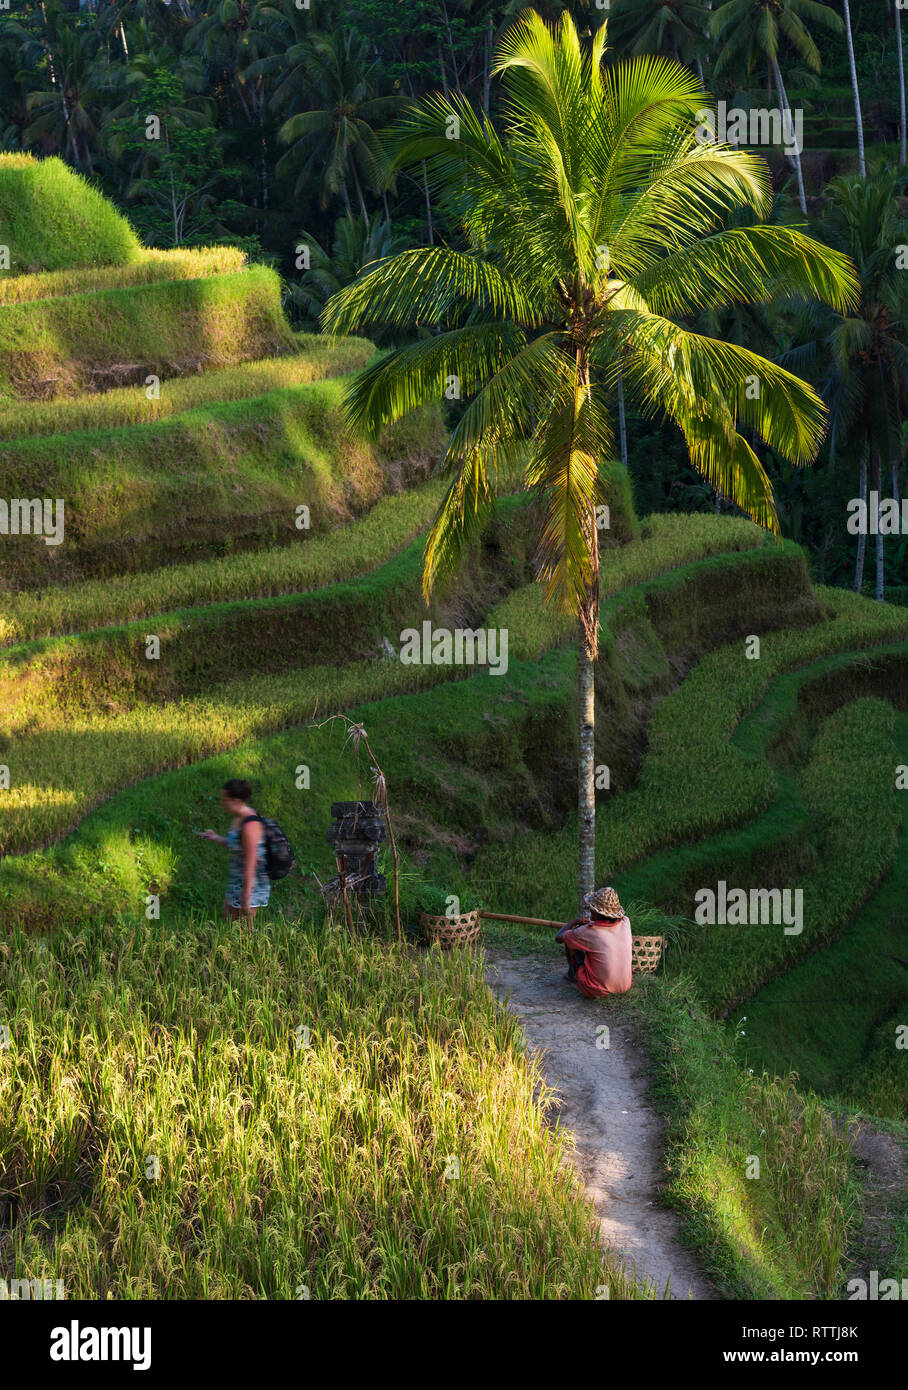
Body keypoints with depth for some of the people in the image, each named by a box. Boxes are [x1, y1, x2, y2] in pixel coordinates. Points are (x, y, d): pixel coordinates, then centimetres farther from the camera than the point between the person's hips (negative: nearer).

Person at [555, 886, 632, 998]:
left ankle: (572, 973, 34)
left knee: (569, 941, 7)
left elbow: (559, 937, -1)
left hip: (596, 991, -4)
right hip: (624, 988, 4)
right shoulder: (625, 923, -7)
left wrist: (574, 921, 15)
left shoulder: (589, 932, -20)